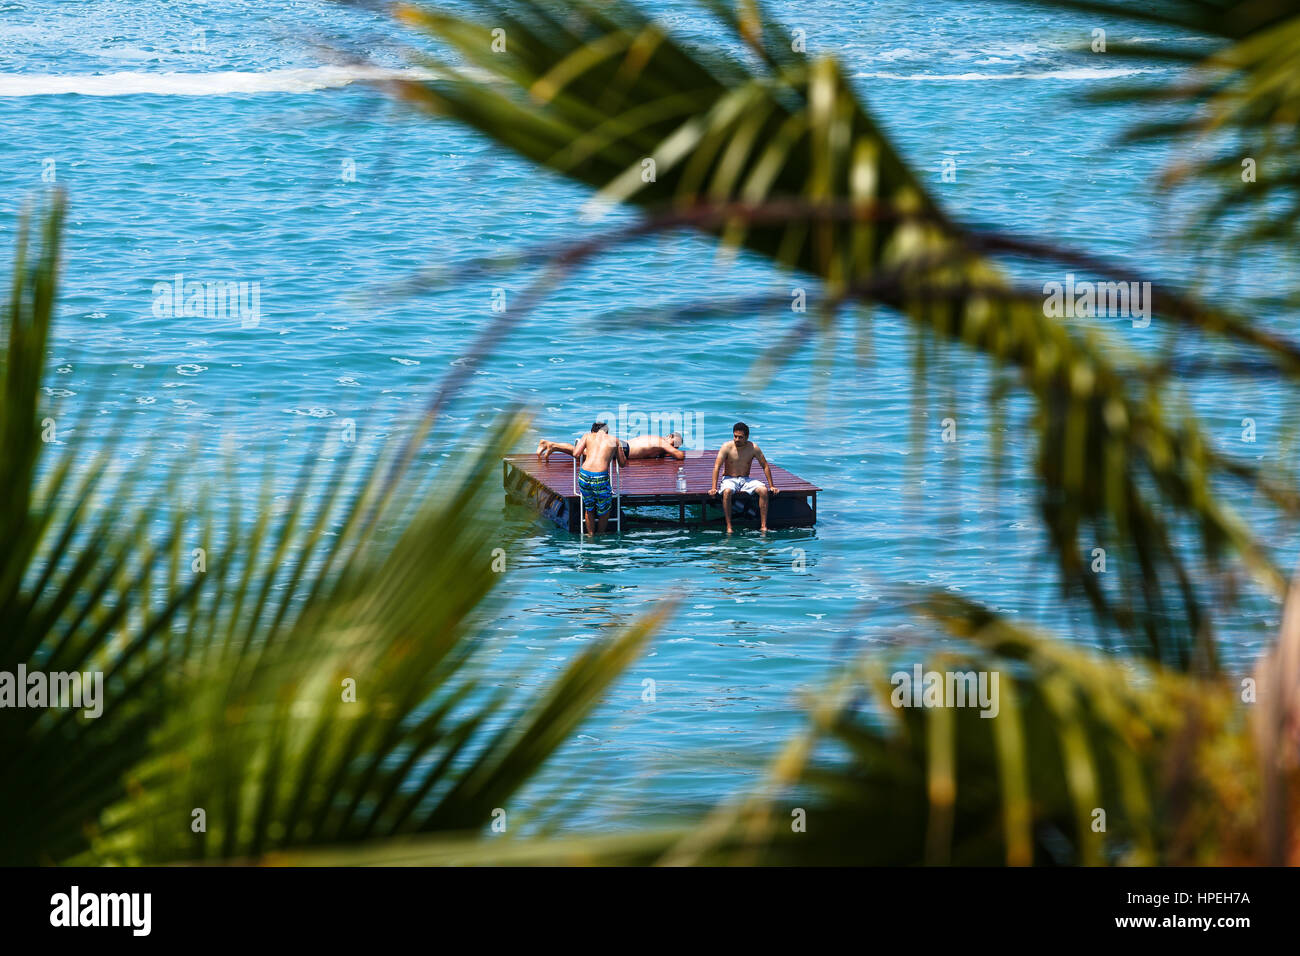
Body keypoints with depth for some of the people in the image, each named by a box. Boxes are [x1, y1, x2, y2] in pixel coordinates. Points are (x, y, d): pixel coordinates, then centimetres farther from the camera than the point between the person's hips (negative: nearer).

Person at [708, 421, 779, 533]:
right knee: (727, 492, -37)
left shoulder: (753, 448, -5)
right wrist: (714, 488, -22)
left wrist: (771, 486, 1)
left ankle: (763, 526, -22)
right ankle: (729, 527, -32)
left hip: (746, 480, 2)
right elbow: (717, 467, -13)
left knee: (763, 490, -25)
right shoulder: (727, 447, -10)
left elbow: (765, 466, 3)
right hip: (730, 479, -2)